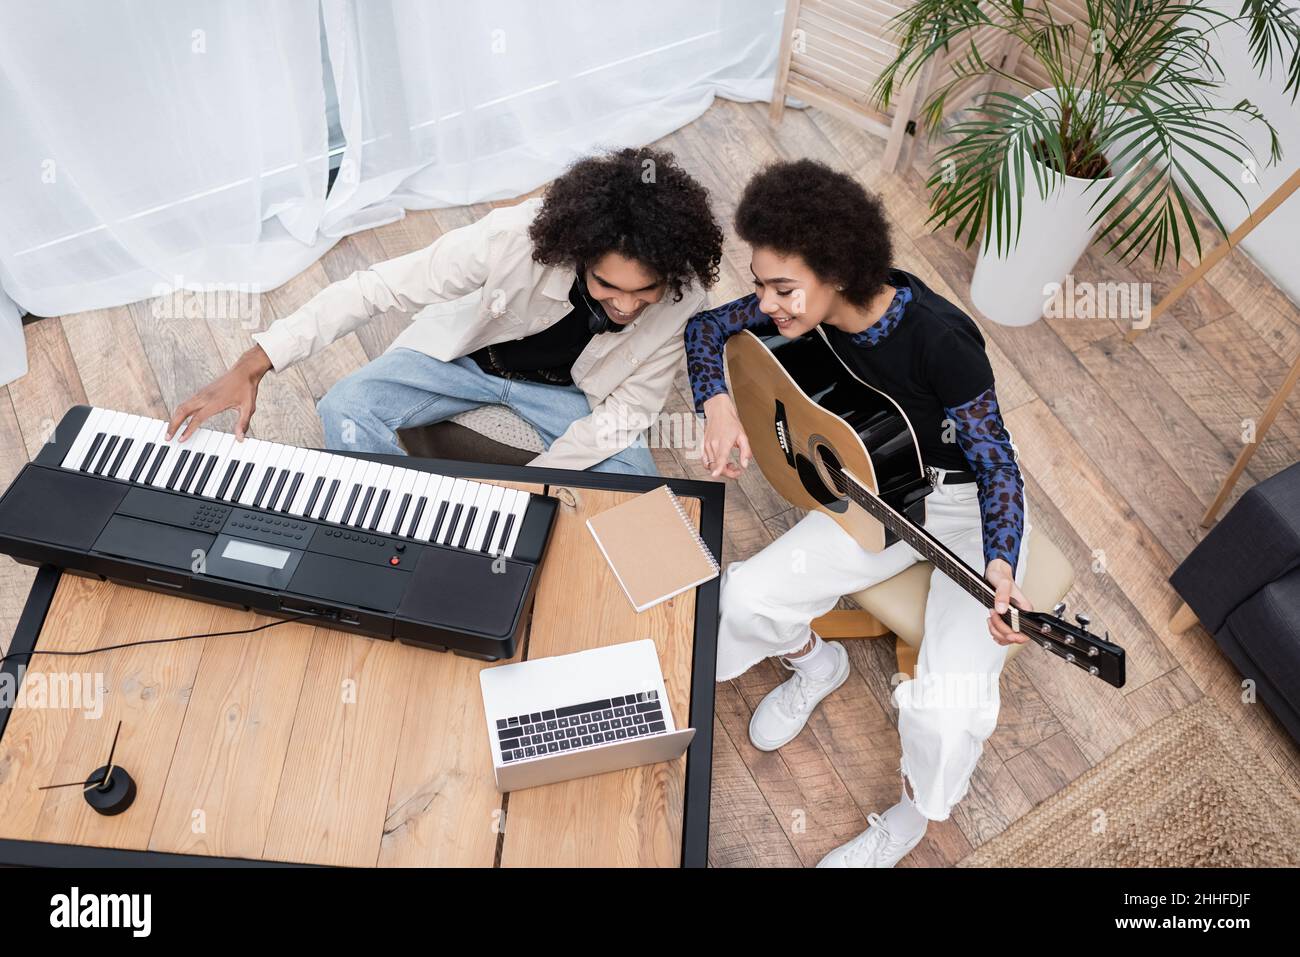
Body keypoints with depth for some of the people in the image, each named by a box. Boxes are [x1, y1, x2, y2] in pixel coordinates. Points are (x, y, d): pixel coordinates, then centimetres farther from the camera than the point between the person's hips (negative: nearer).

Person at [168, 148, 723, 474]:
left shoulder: (682, 296, -29)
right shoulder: (515, 237, -36)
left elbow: (629, 406, -18)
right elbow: (380, 287, -30)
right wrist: (250, 370, -32)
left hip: (568, 387, 1)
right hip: (468, 352, 0)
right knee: (346, 409, -22)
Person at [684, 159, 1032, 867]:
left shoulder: (938, 338, -31)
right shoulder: (806, 307, -14)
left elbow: (997, 462, -24)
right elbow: (705, 329, 2)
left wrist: (1000, 567, -41)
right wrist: (717, 404, -18)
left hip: (968, 504, -5)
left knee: (948, 708, -22)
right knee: (746, 600, -13)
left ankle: (911, 815, 14)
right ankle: (816, 664, 24)